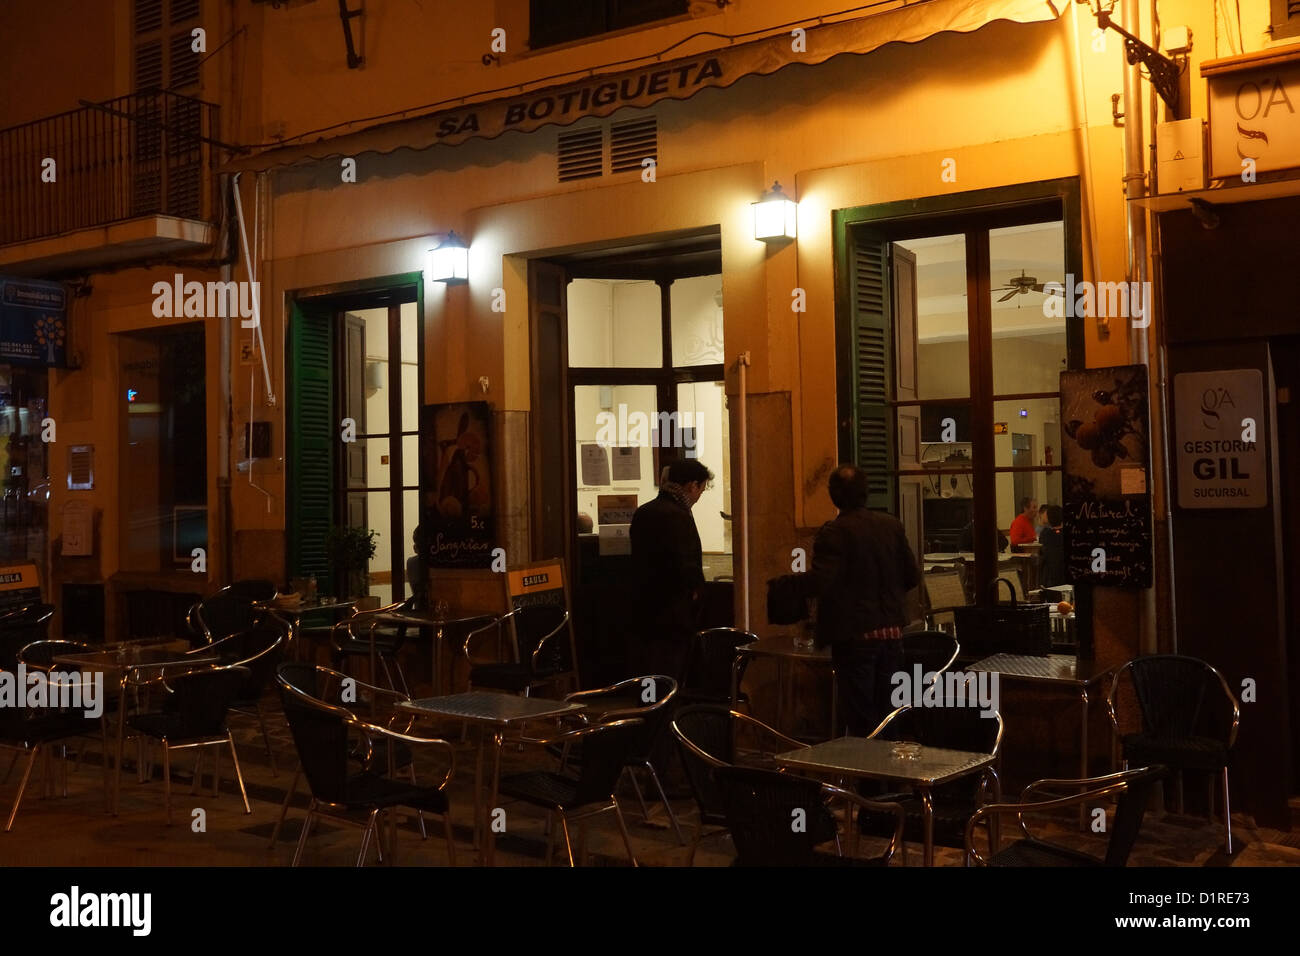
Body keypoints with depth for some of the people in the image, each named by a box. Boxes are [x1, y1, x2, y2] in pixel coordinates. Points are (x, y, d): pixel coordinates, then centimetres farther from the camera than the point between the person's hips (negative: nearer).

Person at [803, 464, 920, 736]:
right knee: (886, 712, 16)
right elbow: (913, 576, 6)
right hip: (892, 633, 6)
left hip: (854, 635, -5)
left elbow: (818, 584, -22)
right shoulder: (892, 525, 2)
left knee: (861, 721, 2)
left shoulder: (833, 532, -15)